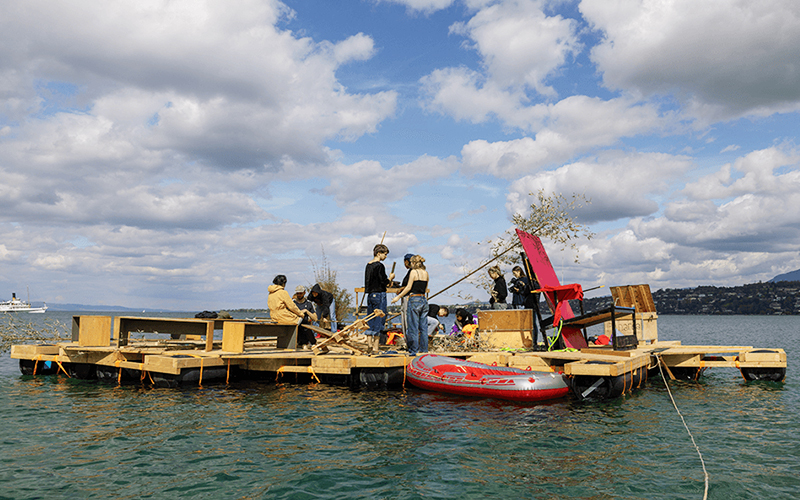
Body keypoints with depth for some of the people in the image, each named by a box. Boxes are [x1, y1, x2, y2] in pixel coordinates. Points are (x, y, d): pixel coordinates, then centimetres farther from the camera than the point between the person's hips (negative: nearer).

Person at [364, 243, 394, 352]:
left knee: (370, 320, 12)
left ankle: (370, 343, 13)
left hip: (370, 294, 8)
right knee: (379, 320, -2)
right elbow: (383, 282, -16)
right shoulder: (379, 266, -13)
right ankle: (376, 347, 0)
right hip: (379, 295, -8)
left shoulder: (368, 265, 12)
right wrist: (390, 278, 3)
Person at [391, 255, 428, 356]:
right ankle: (424, 350, 12)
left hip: (414, 300, -6)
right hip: (424, 300, 6)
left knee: (413, 327, -2)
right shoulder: (425, 273, 11)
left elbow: (408, 287, -10)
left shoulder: (413, 272, -7)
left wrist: (398, 297, -6)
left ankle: (414, 351, 0)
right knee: (423, 327, 8)